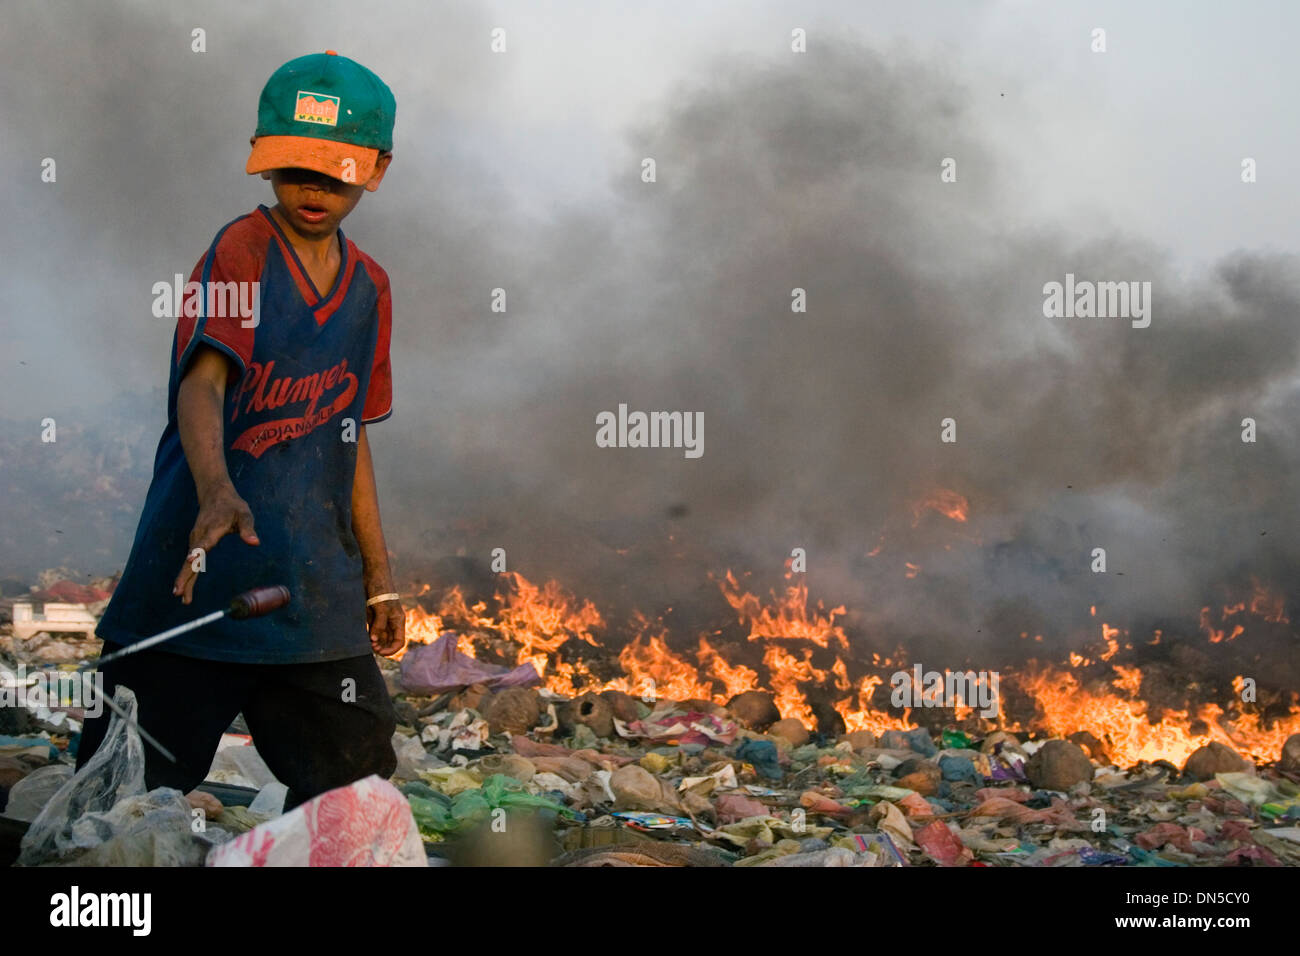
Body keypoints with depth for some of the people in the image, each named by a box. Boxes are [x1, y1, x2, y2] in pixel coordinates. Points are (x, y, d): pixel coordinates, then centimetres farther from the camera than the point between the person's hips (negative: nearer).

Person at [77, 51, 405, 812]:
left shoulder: (368, 286, 11)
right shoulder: (241, 252, -9)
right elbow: (201, 383, -25)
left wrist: (379, 576, 19)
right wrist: (217, 490, -45)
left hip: (313, 585, 6)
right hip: (198, 574, -5)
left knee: (358, 784, 6)